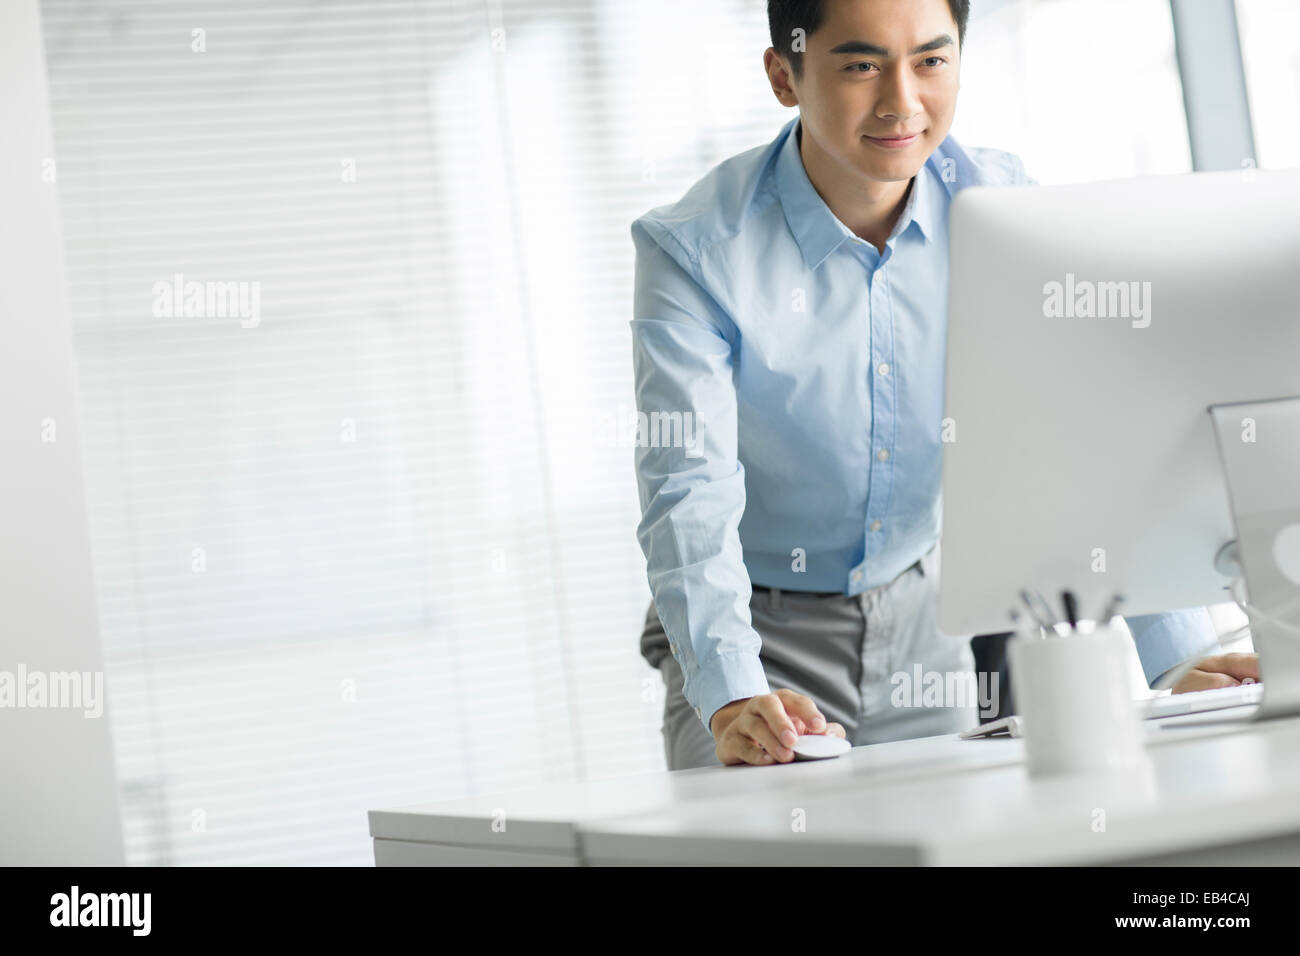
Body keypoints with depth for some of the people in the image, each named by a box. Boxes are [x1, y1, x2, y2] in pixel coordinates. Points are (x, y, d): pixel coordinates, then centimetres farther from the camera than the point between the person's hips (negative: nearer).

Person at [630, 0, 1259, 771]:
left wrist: (1181, 653, -20)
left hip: (925, 616, 3)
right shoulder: (696, 250, -18)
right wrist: (734, 700, -40)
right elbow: (692, 495, -25)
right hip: (764, 633, -3)